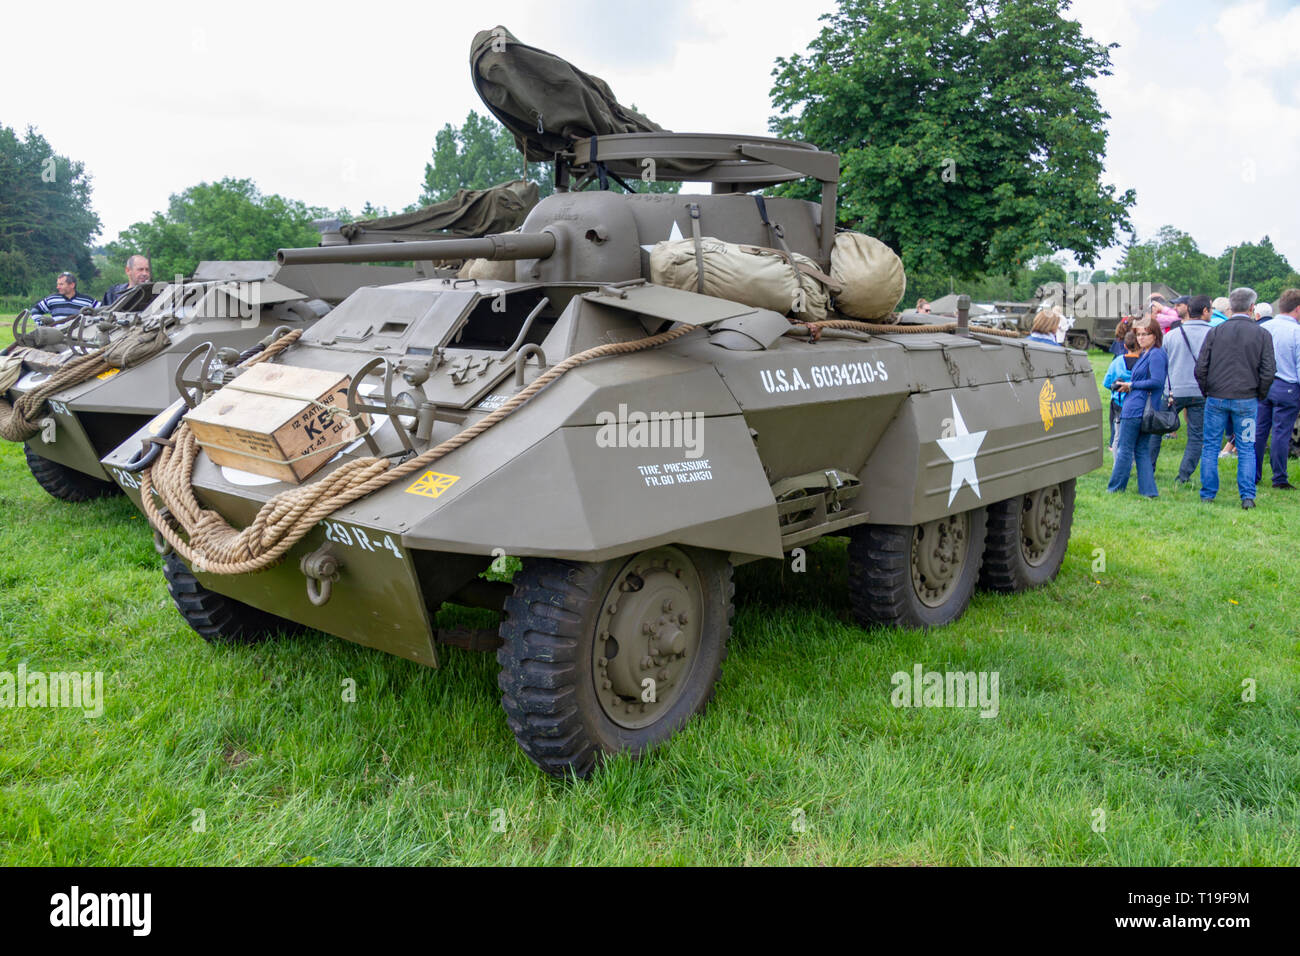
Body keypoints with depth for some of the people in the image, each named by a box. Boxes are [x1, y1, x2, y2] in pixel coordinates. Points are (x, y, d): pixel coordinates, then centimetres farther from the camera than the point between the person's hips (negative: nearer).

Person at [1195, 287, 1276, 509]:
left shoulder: (1215, 332, -1)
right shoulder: (1263, 335, -2)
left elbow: (1200, 369, -2)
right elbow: (1268, 372, -3)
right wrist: (1259, 397, 10)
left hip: (1216, 399, 0)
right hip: (1246, 400, 0)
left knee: (1210, 447, 9)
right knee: (1246, 450, 7)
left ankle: (1208, 494, 11)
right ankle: (1248, 496, 4)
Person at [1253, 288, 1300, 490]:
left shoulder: (1262, 329, 3)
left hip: (1263, 387, 4)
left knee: (1259, 431, 10)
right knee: (1281, 434, 0)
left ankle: (1253, 475, 16)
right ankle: (1279, 479, 7)